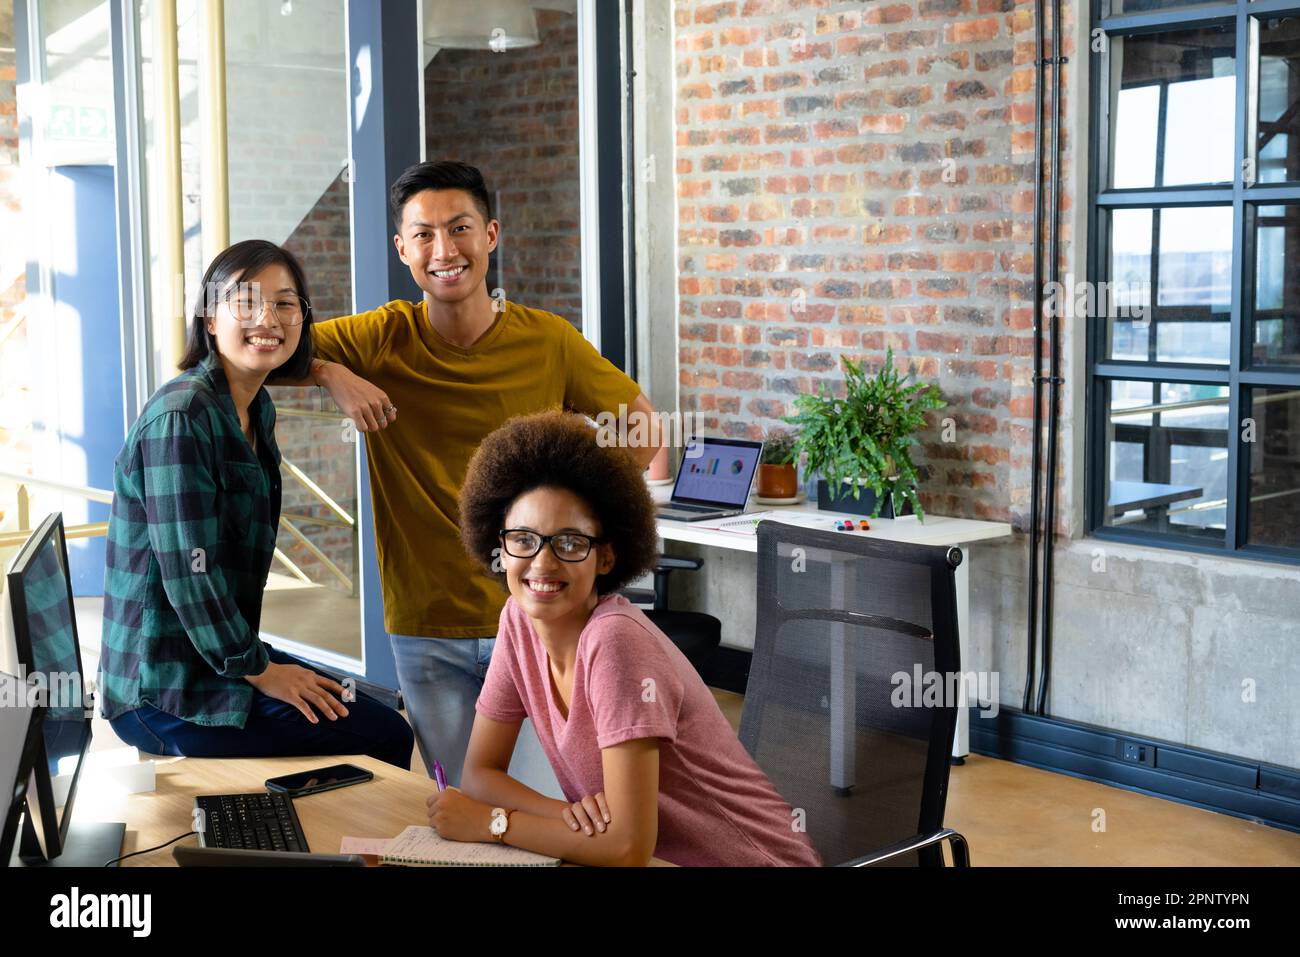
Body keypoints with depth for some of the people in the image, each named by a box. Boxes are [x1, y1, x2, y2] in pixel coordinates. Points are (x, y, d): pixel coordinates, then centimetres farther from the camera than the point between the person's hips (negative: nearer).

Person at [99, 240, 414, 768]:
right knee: (386, 737, -12)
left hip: (215, 658, 10)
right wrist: (259, 670, -15)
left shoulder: (257, 409, 9)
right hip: (165, 691, -10)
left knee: (374, 711, 15)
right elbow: (189, 572, -22)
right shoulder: (181, 416, -20)